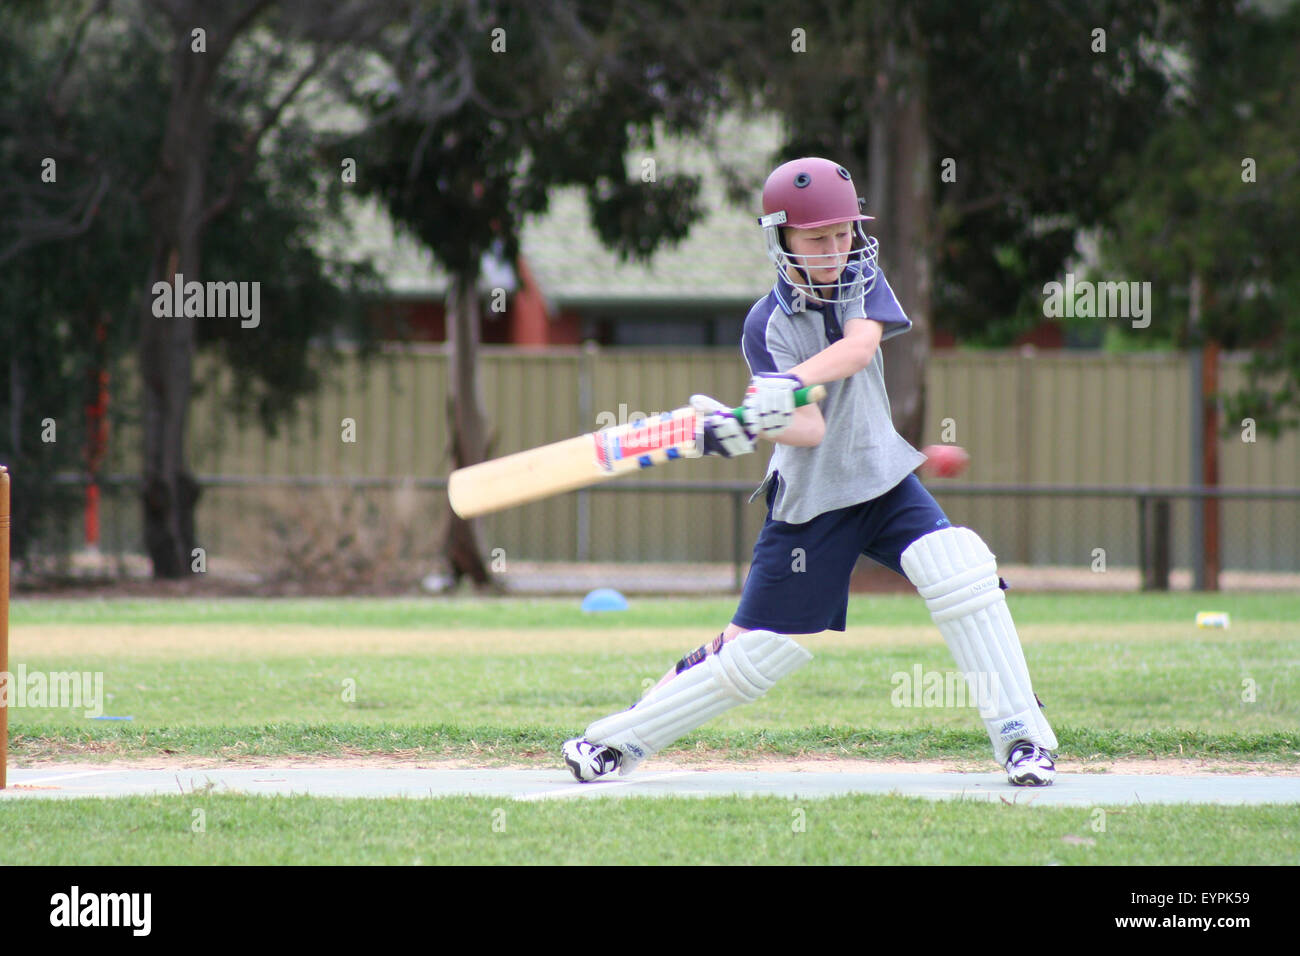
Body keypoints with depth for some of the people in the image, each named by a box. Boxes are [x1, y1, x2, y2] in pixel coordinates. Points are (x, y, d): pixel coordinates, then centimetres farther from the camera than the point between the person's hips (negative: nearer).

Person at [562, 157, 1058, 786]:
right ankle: (620, 740, 15)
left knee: (961, 571, -23)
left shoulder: (861, 276, -2)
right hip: (809, 503, -3)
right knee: (753, 654, -2)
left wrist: (787, 383, -40)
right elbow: (811, 429, -24)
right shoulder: (767, 326, -12)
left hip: (884, 479, 3)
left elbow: (861, 345, -24)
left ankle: (1021, 735, -18)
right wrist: (741, 427, -45)